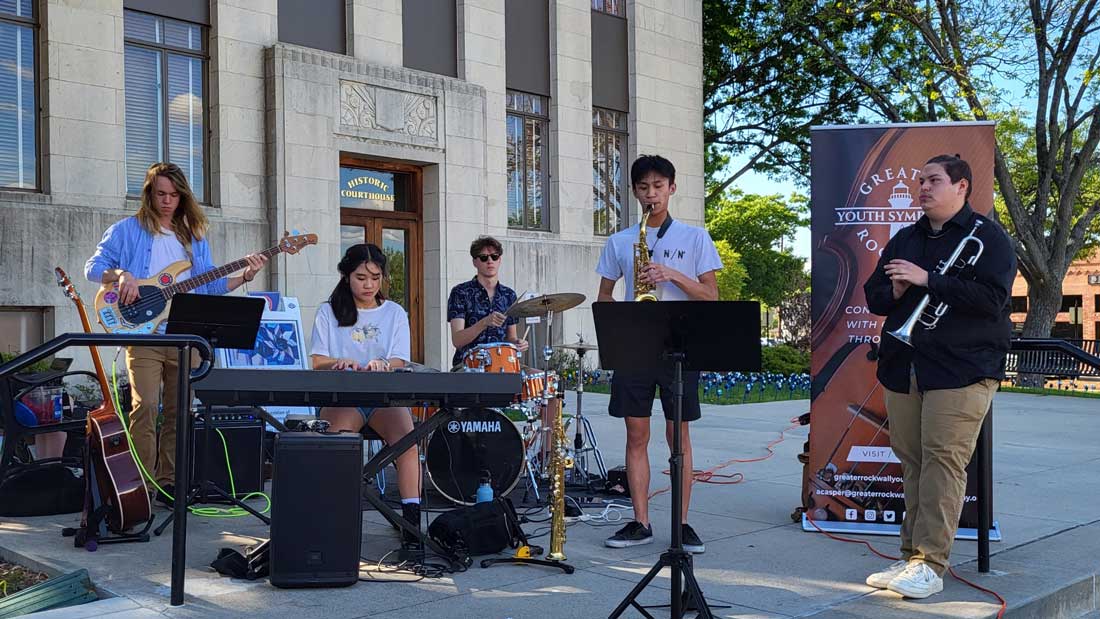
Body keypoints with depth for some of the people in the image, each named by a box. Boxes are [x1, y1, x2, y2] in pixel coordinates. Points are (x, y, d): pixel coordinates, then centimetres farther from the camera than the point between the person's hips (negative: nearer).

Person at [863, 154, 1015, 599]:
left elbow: (991, 298, -14)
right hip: (903, 367, 6)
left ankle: (929, 564, -10)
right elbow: (873, 296, 21)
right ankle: (912, 556, 11)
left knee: (942, 460, -11)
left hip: (961, 370, -6)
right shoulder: (904, 240, 20)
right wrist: (895, 291, -2)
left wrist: (927, 279, -16)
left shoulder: (987, 237, 1)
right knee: (912, 461, 5)